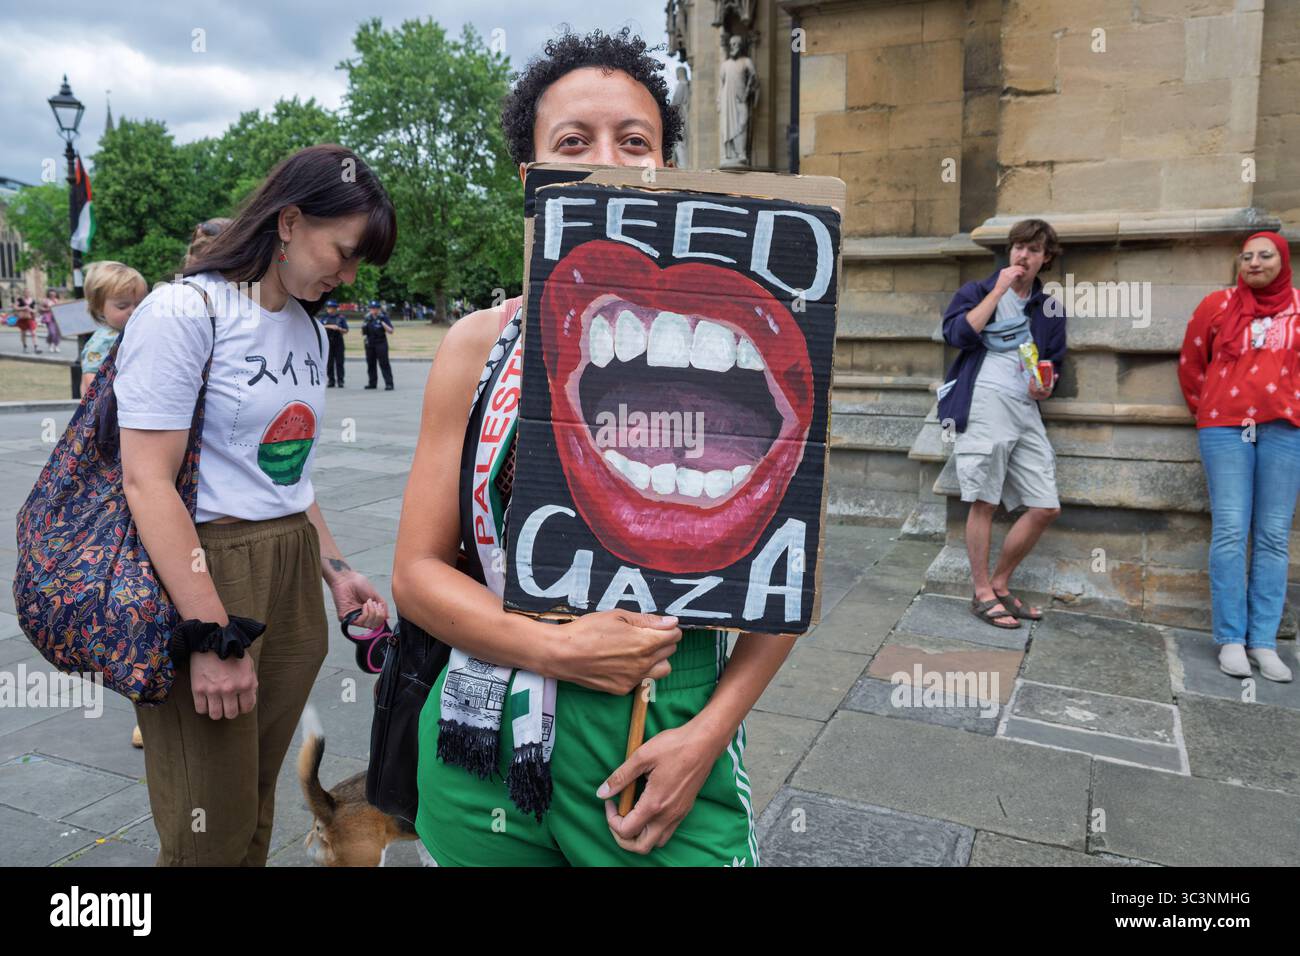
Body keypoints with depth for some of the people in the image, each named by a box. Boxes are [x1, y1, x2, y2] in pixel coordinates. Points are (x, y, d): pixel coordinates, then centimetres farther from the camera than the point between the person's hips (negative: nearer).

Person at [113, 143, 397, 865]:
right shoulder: (185, 310, -11)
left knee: (256, 808, 15)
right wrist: (212, 635, -20)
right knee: (212, 836, 2)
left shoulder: (307, 328, 13)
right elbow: (147, 480, -17)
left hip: (293, 580, 7)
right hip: (204, 574, -7)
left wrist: (335, 571, 13)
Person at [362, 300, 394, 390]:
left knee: (384, 364, -10)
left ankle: (389, 384, -13)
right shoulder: (368, 318, 10)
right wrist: (363, 327, -7)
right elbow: (363, 333, 13)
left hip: (381, 344, -6)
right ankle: (373, 383, 20)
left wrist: (382, 322, -20)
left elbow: (390, 331, -12)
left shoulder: (383, 317, -4)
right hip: (369, 344, 6)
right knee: (370, 364, 10)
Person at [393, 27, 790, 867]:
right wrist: (558, 648, -15)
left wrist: (709, 731, -11)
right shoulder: (481, 345, -3)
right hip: (493, 735, 2)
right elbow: (419, 571, -1)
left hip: (669, 740, -1)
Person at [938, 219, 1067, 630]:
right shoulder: (977, 291, 8)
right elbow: (957, 333, -11)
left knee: (1046, 508, 1)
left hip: (1025, 409, 5)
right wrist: (998, 290, -7)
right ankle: (982, 594, 8)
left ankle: (1000, 584, 18)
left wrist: (1045, 388, 1)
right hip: (983, 404, -5)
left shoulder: (1050, 309, 20)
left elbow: (1054, 365, 24)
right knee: (984, 502, -4)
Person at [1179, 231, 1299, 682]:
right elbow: (1190, 363, 15)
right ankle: (1231, 640, 1)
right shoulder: (1217, 305, 6)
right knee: (1230, 533, -5)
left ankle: (1263, 641, 7)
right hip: (1225, 428, -1)